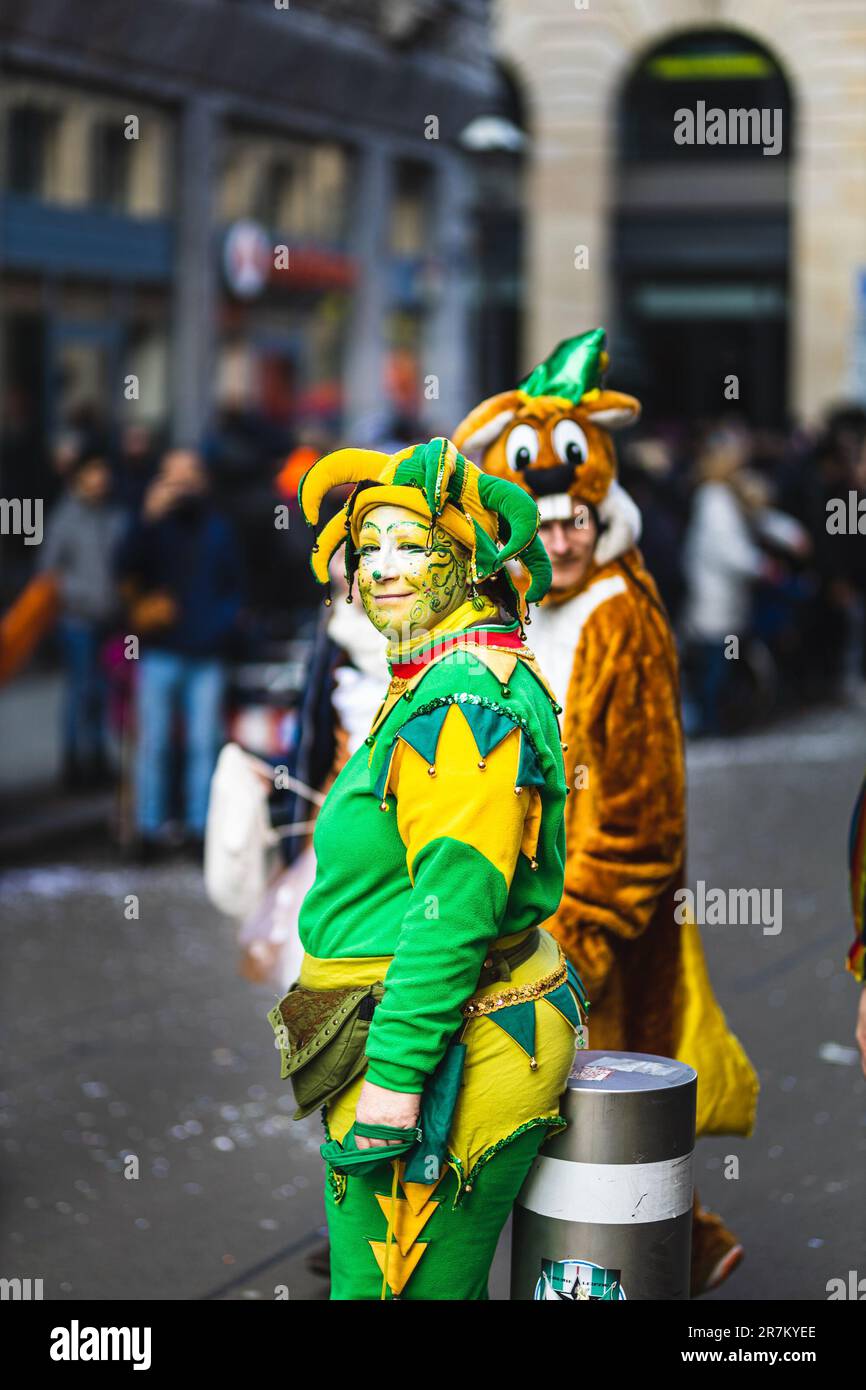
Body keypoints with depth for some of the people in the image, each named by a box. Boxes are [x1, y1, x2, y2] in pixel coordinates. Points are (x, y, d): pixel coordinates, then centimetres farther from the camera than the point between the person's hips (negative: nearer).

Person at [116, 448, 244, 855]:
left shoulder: (217, 527, 14)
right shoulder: (153, 523, 4)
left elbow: (234, 586, 17)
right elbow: (126, 567, -13)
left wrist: (223, 621, 0)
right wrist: (148, 517, -21)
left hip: (206, 654, 2)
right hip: (160, 651, -2)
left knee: (203, 744, 2)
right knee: (153, 742, -3)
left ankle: (199, 827, 7)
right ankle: (149, 828, 2)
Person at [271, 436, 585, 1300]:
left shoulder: (468, 701, -19)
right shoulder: (434, 688, 16)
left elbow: (454, 906, -25)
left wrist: (394, 1076, -25)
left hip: (442, 1052, -11)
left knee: (393, 1286, -6)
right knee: (437, 1286, 18)